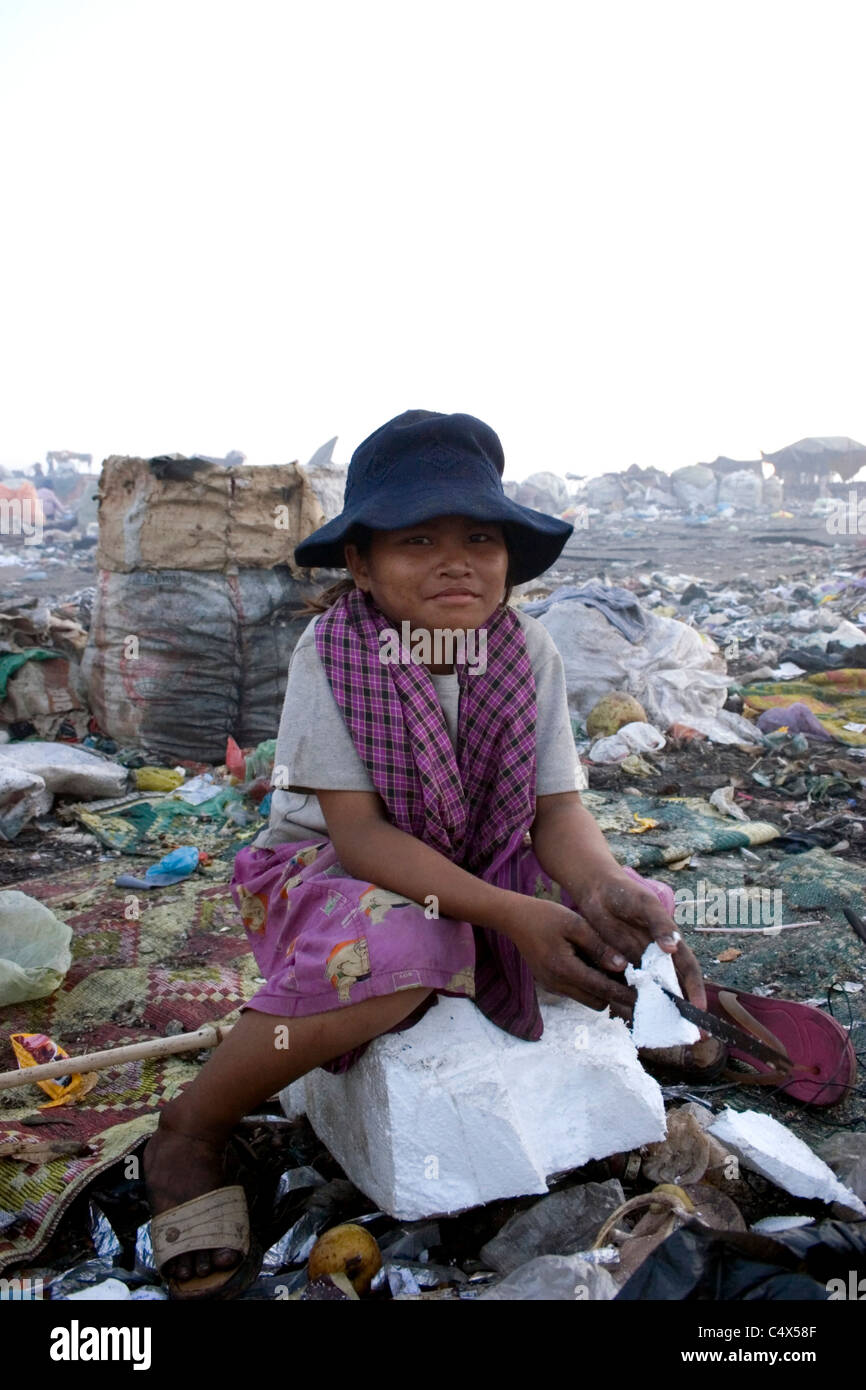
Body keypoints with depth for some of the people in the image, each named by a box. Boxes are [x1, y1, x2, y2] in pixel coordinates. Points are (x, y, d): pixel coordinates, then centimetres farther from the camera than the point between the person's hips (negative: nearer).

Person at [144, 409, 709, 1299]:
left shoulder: (527, 648, -9)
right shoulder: (329, 652, -20)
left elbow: (557, 811, -9)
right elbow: (358, 832, -24)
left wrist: (608, 893, -32)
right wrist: (511, 915, -35)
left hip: (483, 873, 5)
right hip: (327, 872, -4)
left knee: (635, 917, -13)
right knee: (399, 948, -37)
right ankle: (188, 1134, -13)